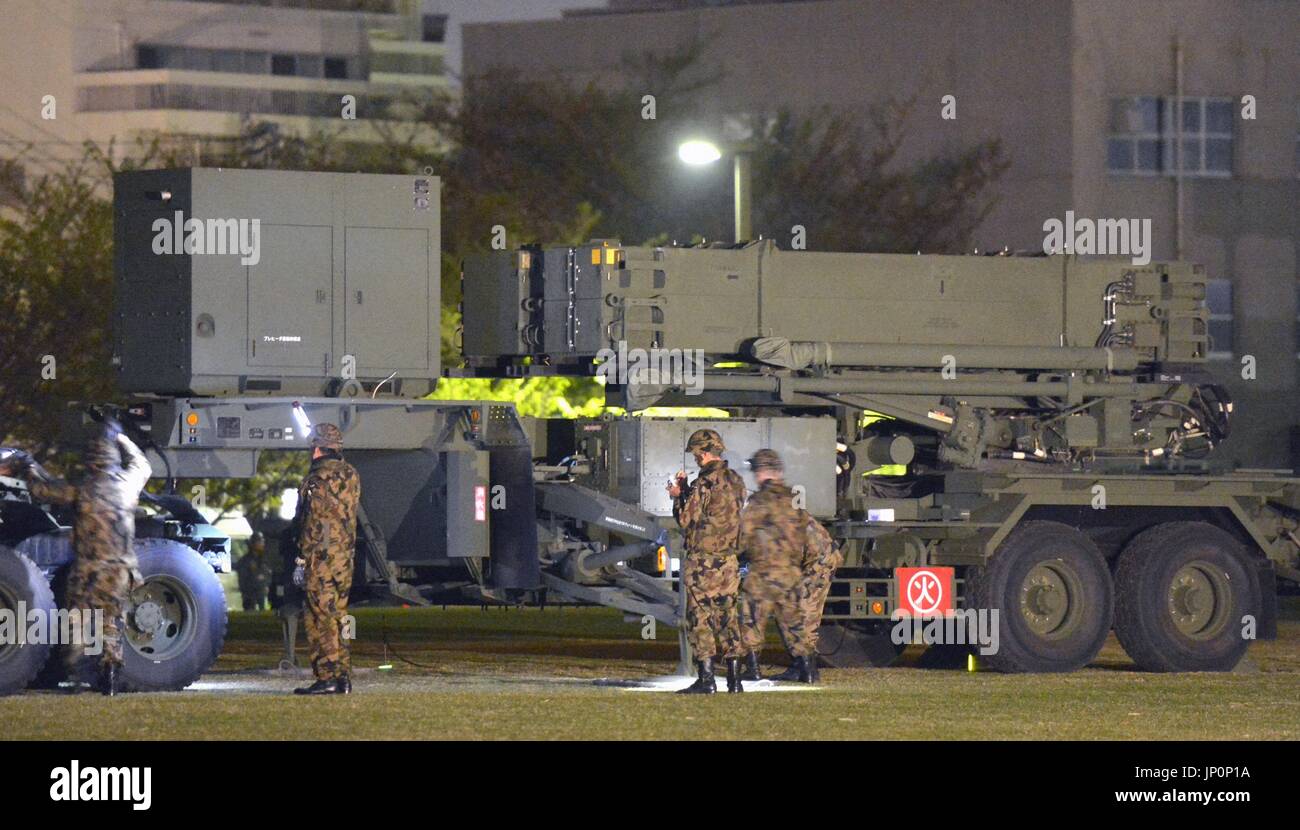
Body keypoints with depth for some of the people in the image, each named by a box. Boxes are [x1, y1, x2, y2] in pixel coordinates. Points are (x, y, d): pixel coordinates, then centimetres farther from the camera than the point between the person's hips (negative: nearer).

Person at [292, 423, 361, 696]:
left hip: (321, 557, -8)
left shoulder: (318, 478, -12)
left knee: (320, 618, -5)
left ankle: (327, 678, -8)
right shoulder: (351, 475, 12)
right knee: (337, 615, 13)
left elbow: (312, 523, -15)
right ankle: (343, 677, 13)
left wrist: (302, 560, -11)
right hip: (345, 556, 8)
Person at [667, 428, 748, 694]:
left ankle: (706, 679, -5)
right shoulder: (736, 482, 8)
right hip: (729, 560, 7)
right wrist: (687, 489, 21)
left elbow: (687, 520, -12)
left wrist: (678, 497, 5)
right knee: (729, 617, 11)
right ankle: (734, 679, 10)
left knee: (700, 620, -2)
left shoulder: (704, 484, -15)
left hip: (702, 561, -7)